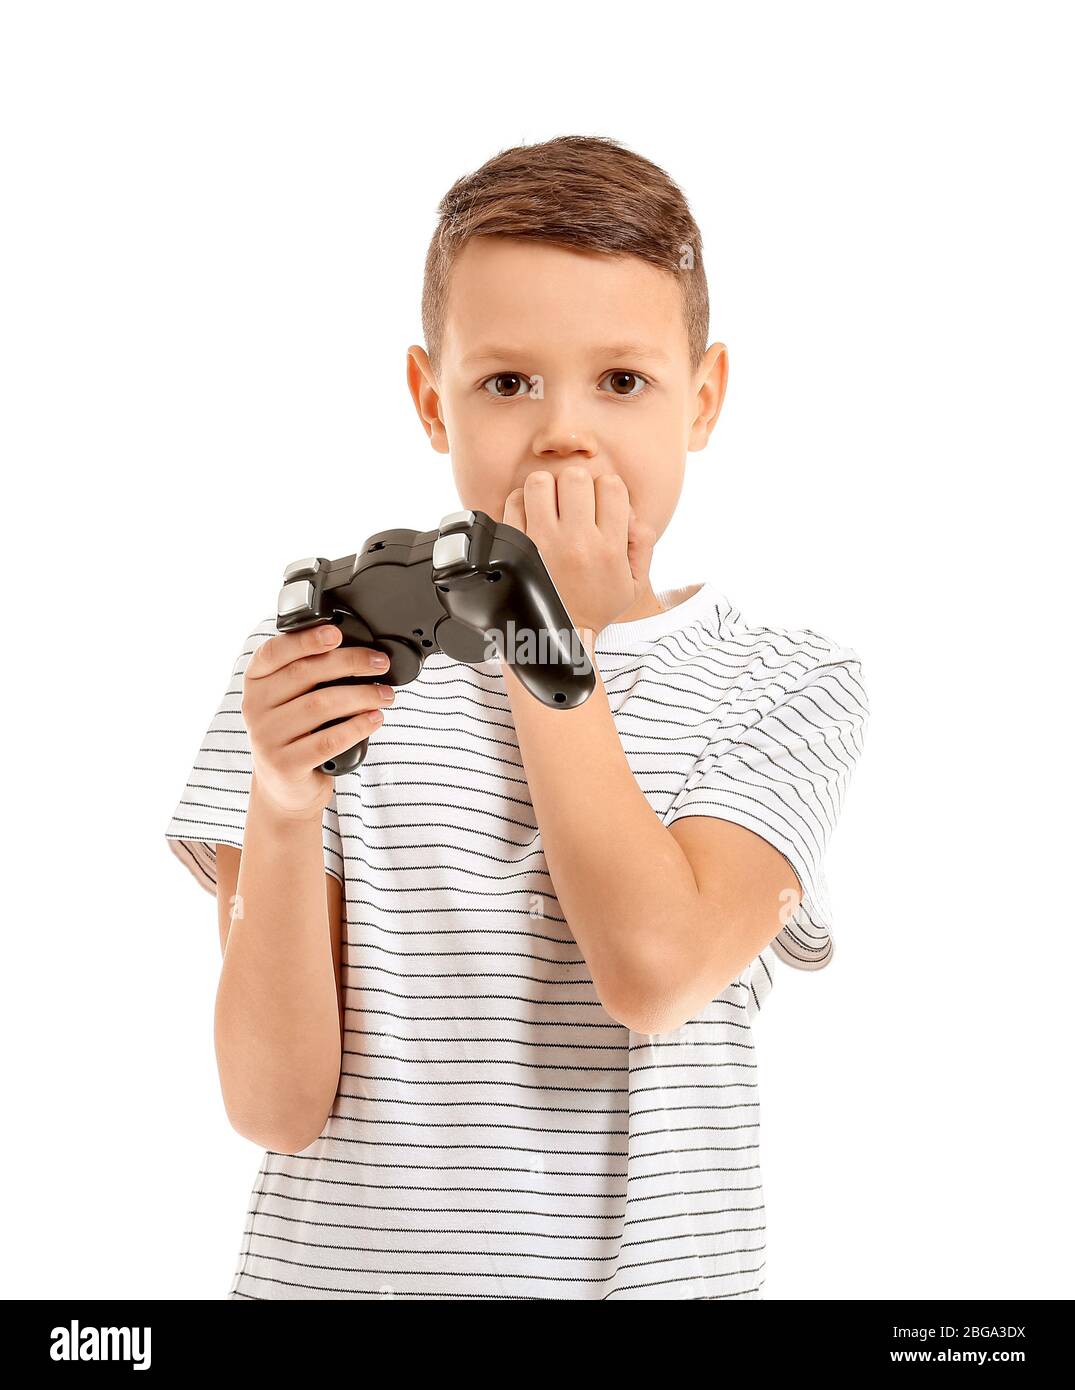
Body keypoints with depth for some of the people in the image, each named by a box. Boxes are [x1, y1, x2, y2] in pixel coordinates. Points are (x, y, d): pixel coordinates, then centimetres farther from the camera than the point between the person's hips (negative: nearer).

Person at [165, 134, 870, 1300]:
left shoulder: (788, 687, -5)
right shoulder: (326, 656, -6)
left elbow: (653, 965, -21)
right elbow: (276, 1107, -9)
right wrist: (282, 817, -24)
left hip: (650, 1265, 0)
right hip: (339, 1267, 0)